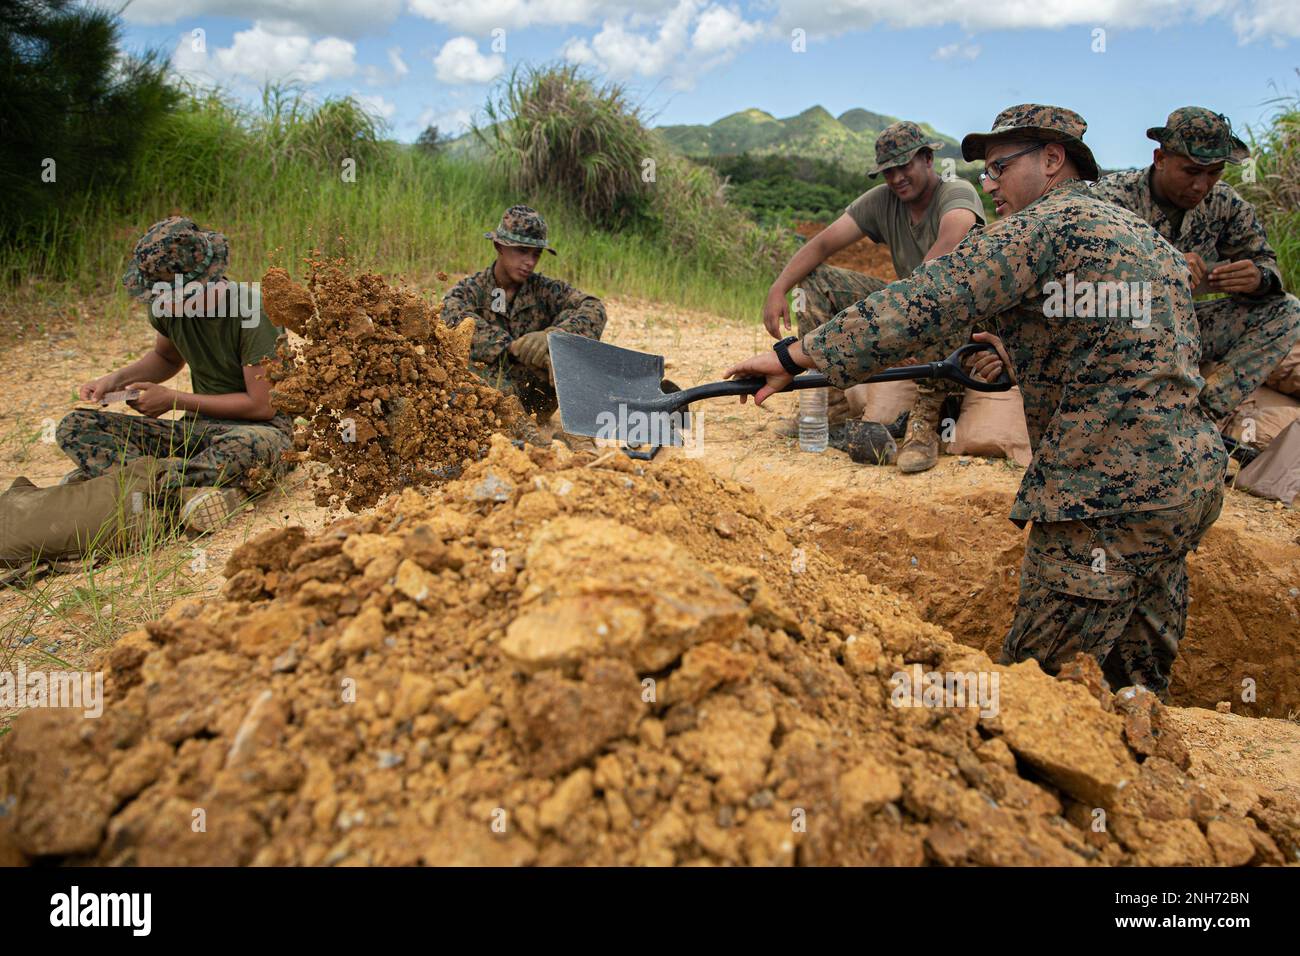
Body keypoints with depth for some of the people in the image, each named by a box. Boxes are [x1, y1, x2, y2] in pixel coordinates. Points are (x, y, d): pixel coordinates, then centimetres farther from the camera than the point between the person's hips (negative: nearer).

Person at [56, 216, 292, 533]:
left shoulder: (252, 314, -21)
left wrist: (174, 399, -11)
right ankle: (189, 489, -36)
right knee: (75, 426, -9)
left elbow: (262, 406, -18)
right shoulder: (167, 306, -1)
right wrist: (115, 380, 4)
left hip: (256, 426, -6)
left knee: (256, 445, -44)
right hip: (196, 427, 7)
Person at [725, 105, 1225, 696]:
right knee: (1137, 684, 19)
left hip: (1111, 497, -10)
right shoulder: (1147, 237, 19)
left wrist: (794, 357, -18)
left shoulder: (1048, 225, -9)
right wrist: (1021, 358, 26)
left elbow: (922, 304, -19)